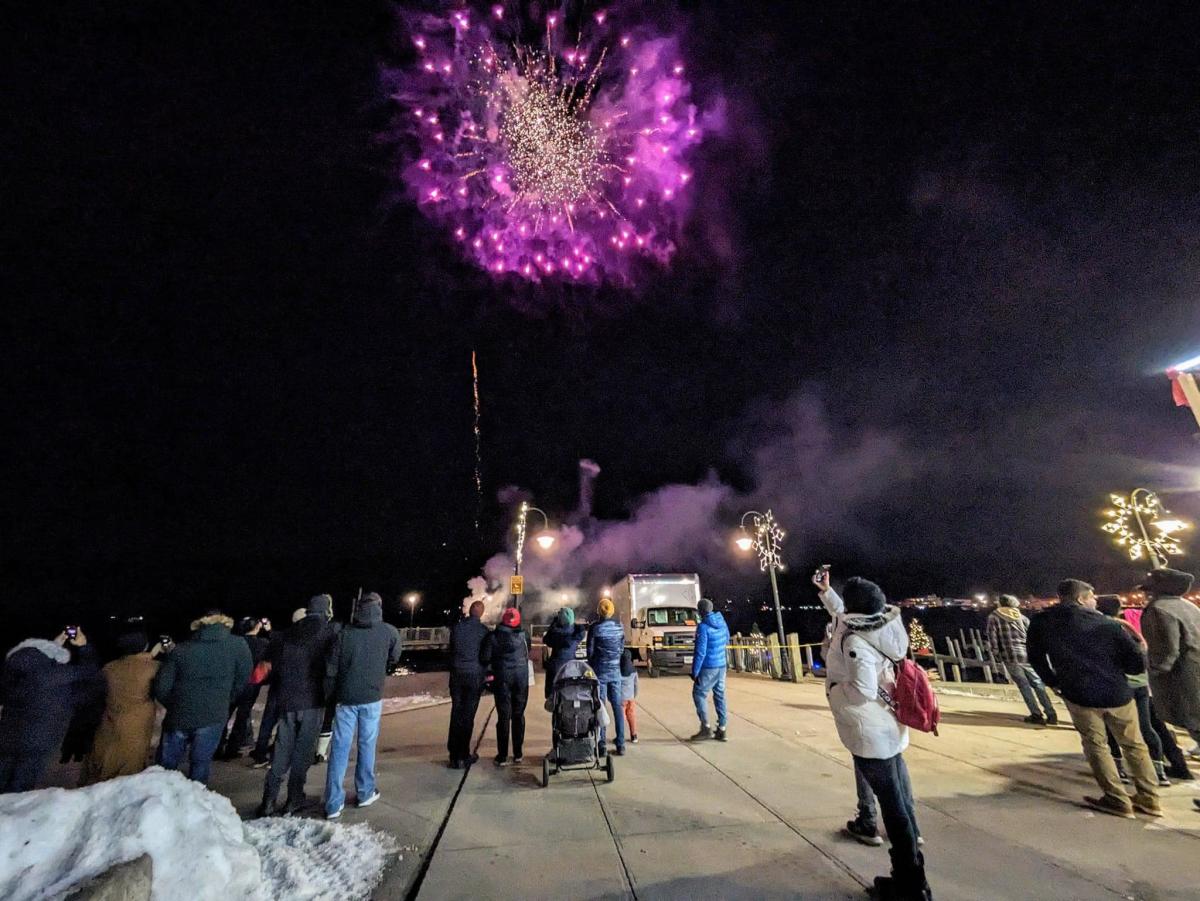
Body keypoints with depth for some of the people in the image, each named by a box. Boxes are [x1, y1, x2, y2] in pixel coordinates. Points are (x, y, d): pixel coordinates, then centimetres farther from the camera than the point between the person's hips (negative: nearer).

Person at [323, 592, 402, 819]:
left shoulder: (344, 633, -3)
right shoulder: (389, 632, -6)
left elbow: (331, 669, -1)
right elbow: (394, 660, 8)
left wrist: (330, 695, 12)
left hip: (345, 697, 1)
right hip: (372, 697, -1)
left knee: (340, 747, 8)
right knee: (367, 744, 13)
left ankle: (334, 804, 12)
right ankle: (365, 793, 24)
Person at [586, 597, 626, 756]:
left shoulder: (595, 627, -10)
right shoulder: (619, 627, 1)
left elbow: (590, 651, -5)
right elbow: (622, 648, 6)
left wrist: (592, 668, 9)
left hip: (600, 671, -3)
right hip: (615, 671, 3)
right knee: (617, 707, 9)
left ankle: (602, 746, 6)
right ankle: (620, 745, 12)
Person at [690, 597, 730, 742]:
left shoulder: (703, 626, -20)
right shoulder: (722, 622, 2)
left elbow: (700, 652, -20)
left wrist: (695, 672, -14)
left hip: (708, 667, -7)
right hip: (722, 665, 7)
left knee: (699, 694, 5)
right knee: (720, 695, 13)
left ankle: (705, 728, 3)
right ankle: (722, 730, 17)